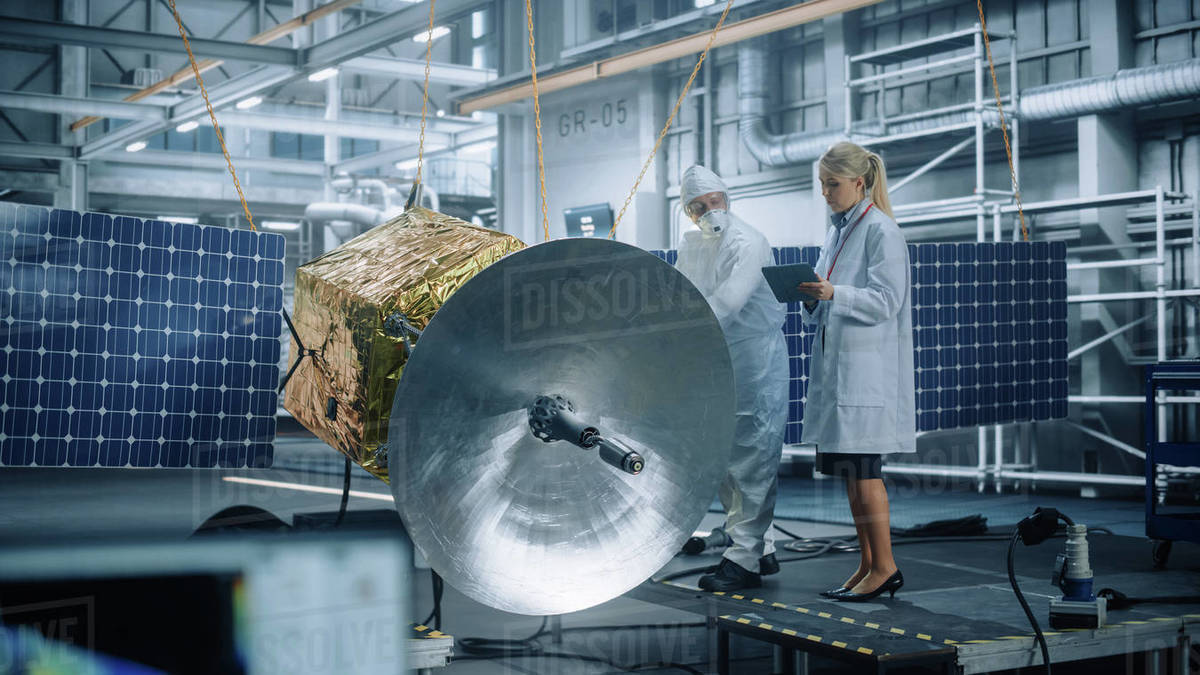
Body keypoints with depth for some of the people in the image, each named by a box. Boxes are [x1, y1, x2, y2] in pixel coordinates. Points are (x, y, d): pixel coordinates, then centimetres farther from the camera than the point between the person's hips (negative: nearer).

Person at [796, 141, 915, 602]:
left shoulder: (881, 231, -9)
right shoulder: (837, 231, 17)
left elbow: (885, 301, -16)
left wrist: (835, 294, -28)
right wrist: (812, 299, -1)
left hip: (867, 369, -9)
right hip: (835, 365, 9)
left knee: (863, 469, -7)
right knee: (849, 471, 10)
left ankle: (884, 567, 3)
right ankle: (867, 564, 18)